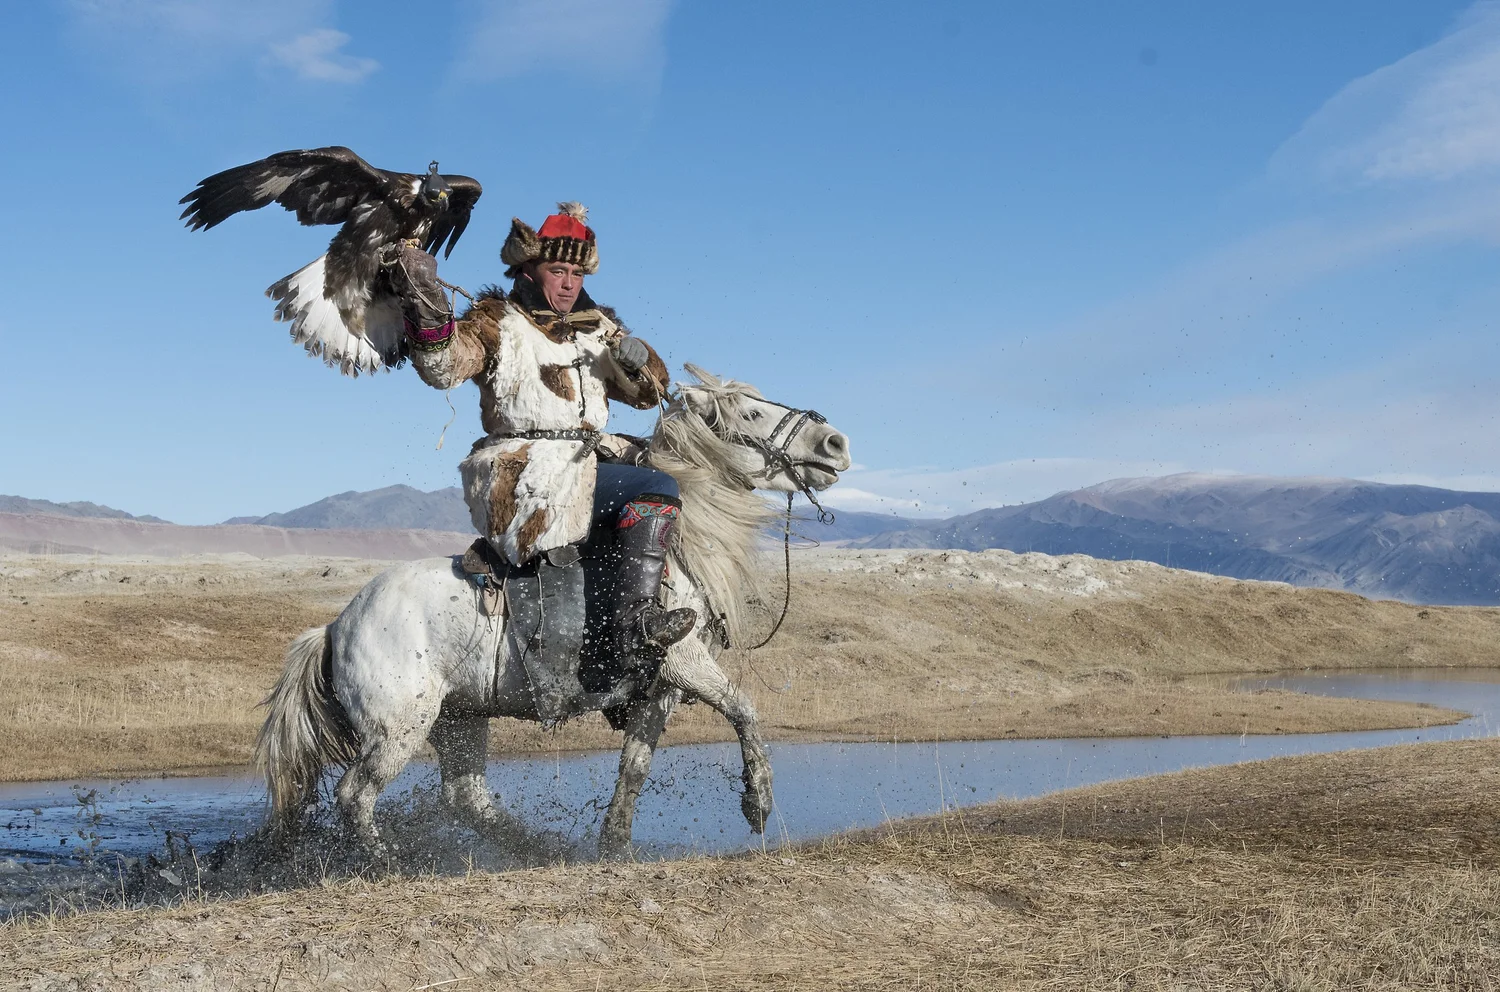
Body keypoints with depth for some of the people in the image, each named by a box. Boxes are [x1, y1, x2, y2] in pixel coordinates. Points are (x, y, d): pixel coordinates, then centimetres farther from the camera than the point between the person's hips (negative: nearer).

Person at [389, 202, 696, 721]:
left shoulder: (599, 328, 23)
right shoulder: (496, 324, 10)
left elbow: (649, 393, 23)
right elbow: (442, 366, -7)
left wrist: (637, 361, 0)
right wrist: (426, 307, -23)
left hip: (589, 469, 6)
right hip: (521, 472, -6)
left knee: (658, 489, -20)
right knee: (549, 548, -33)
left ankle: (635, 623, -30)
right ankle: (555, 685, -38)